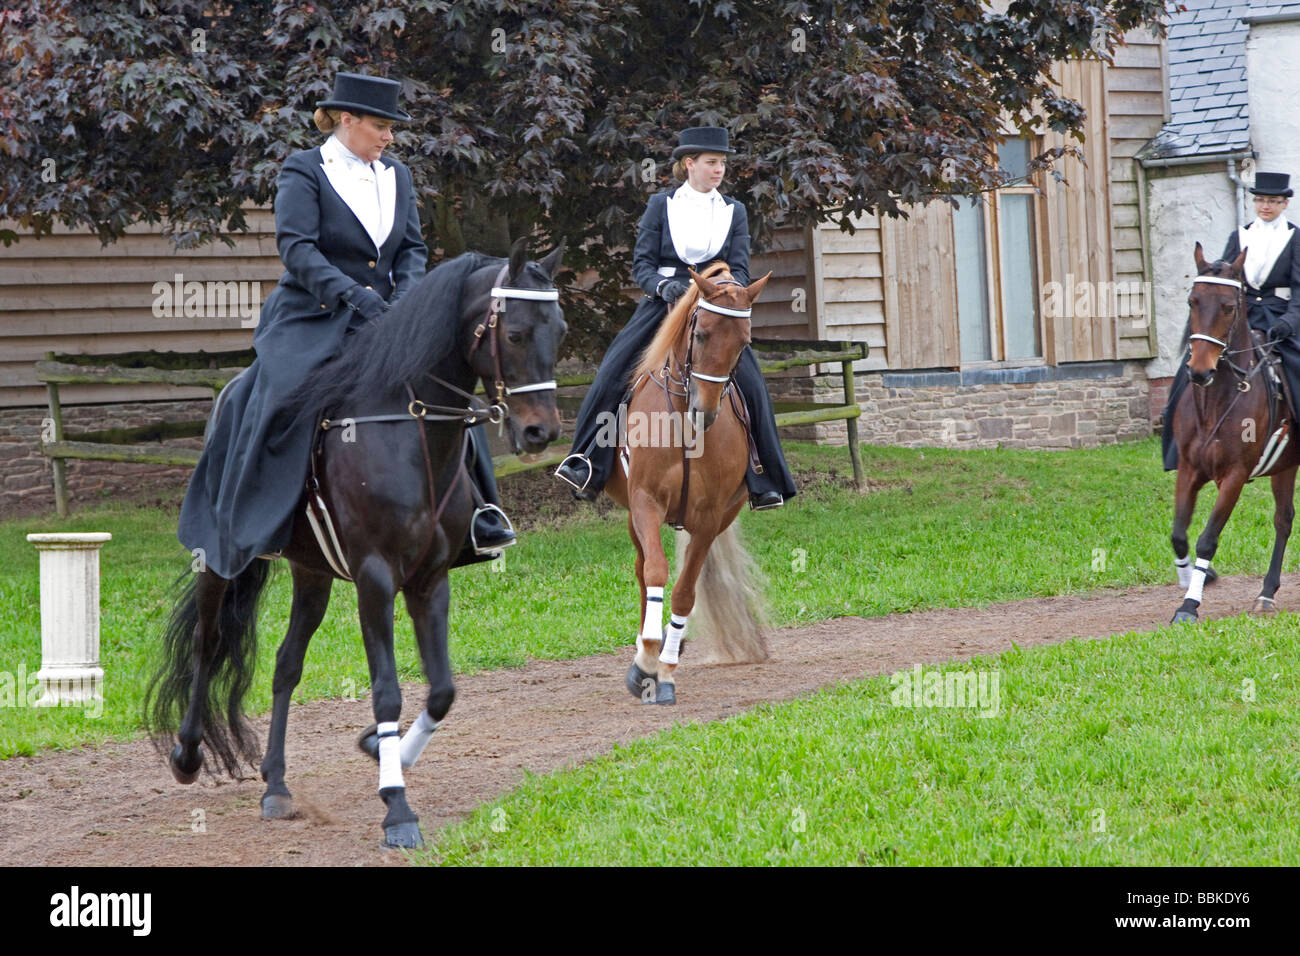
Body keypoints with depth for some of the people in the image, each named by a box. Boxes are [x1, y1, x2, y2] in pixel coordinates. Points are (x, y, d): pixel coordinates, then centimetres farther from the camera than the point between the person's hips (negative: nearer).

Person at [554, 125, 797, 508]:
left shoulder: (734, 212, 10)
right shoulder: (661, 206, 5)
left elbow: (739, 269, 4)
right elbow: (641, 263, 2)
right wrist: (663, 285, -19)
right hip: (663, 304, -1)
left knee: (751, 386, -13)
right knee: (612, 374, -15)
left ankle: (764, 483, -4)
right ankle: (585, 464, -8)